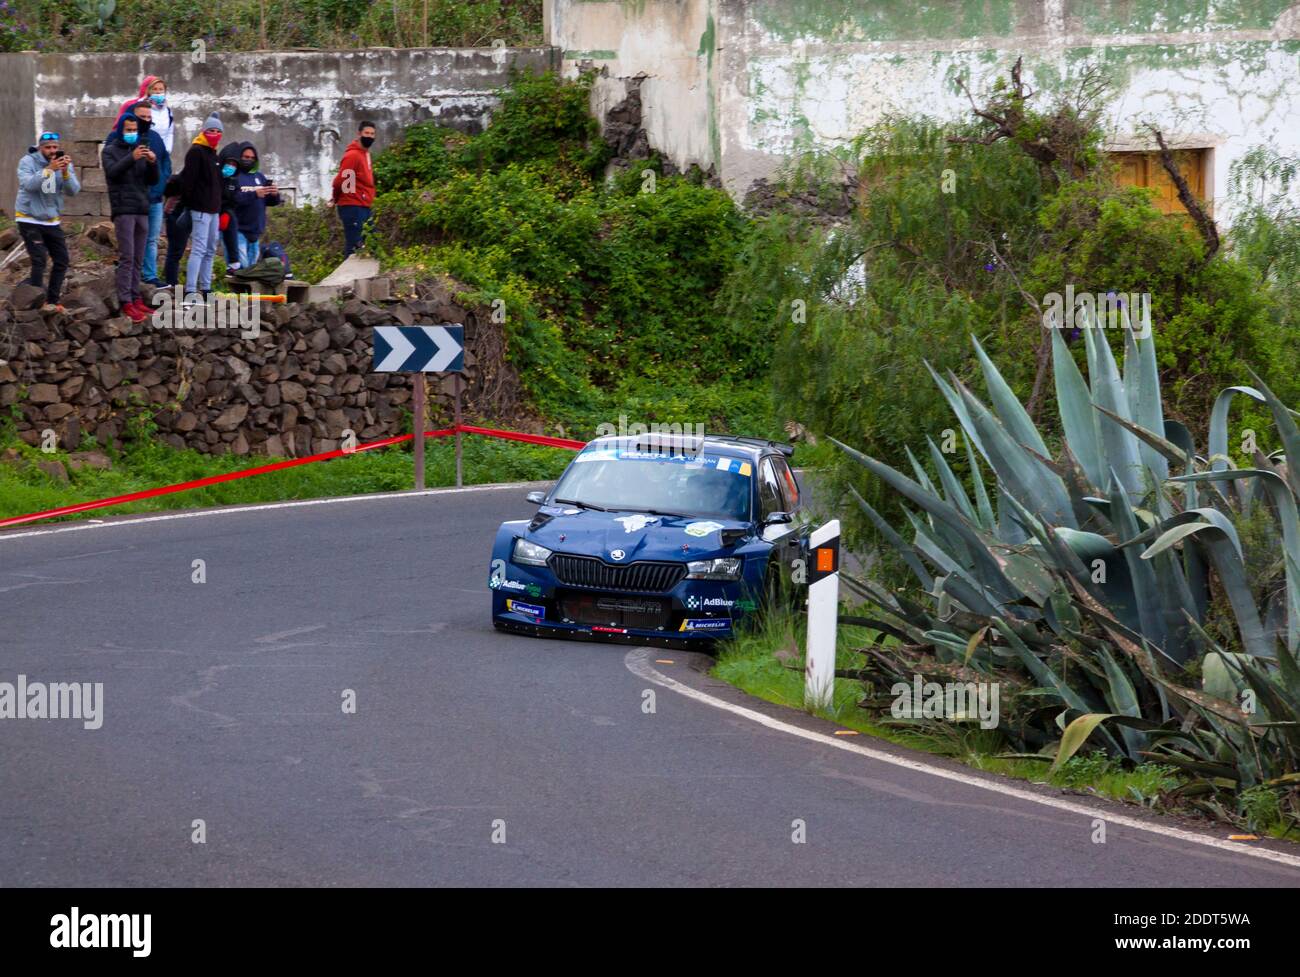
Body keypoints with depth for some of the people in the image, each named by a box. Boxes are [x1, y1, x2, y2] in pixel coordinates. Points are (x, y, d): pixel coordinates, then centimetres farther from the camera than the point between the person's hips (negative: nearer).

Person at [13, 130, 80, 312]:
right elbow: (28, 184, -28)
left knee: (61, 260, 4)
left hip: (52, 220, 5)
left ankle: (52, 301, 14)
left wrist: (66, 172, -27)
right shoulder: (28, 162, -11)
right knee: (39, 260, -15)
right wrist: (49, 169, -36)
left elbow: (73, 191, -11)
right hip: (29, 220, -5)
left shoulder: (64, 163, 0)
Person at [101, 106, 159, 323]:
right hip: (123, 209, -5)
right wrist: (131, 158, -30)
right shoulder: (111, 151, 3)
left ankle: (136, 299, 10)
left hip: (142, 210, 5)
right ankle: (126, 302, -14)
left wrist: (153, 163, -11)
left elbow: (153, 180, 9)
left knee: (138, 259, 6)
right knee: (127, 258, -11)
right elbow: (112, 172, -16)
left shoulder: (141, 150, 17)